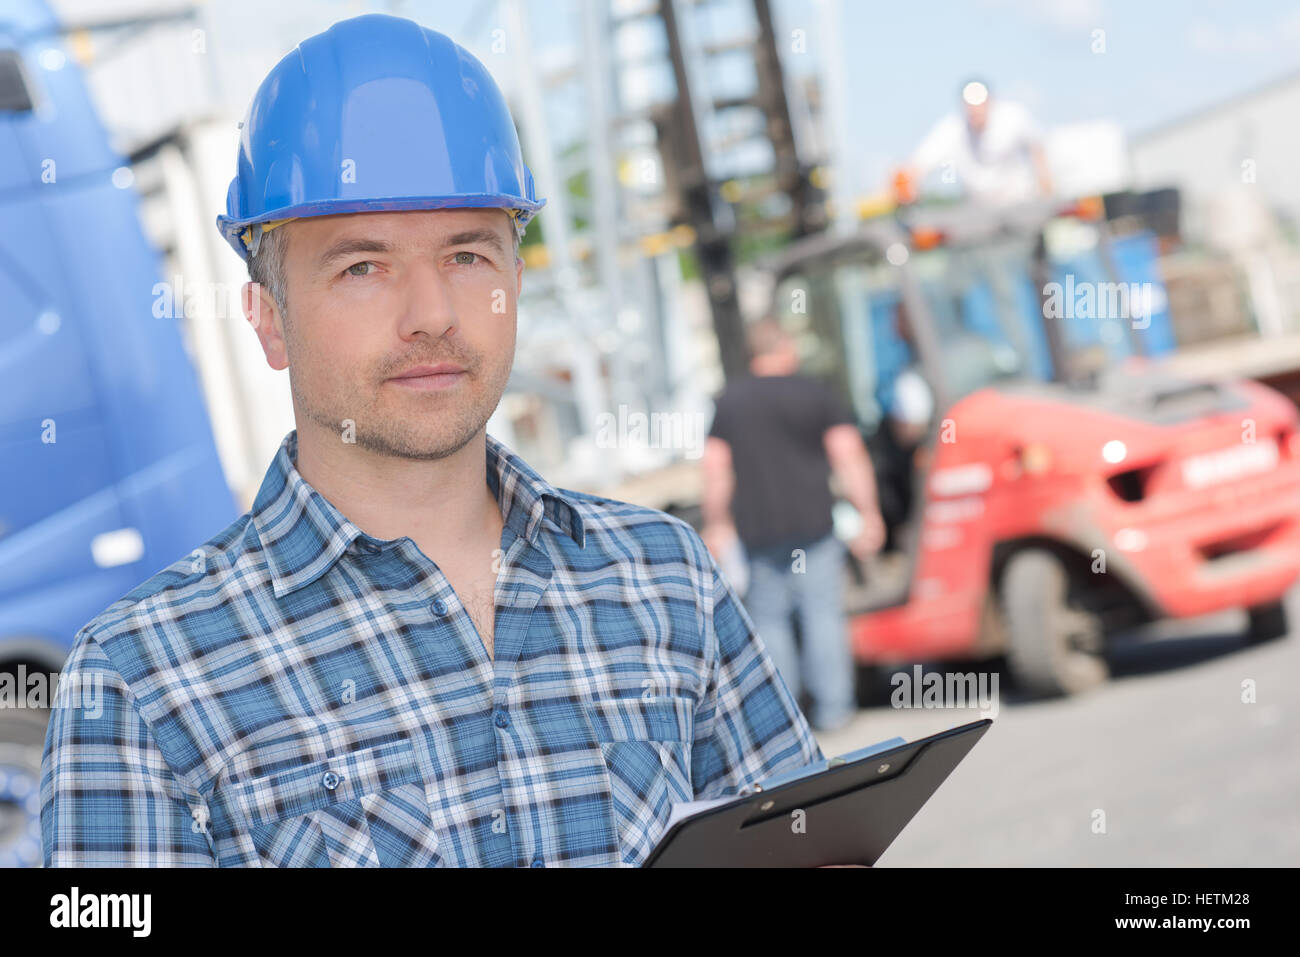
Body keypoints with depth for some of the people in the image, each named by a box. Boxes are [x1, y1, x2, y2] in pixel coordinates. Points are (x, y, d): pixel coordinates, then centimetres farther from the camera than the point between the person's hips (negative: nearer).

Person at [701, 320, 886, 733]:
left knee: (768, 617, 9)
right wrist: (869, 515, -3)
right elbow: (850, 457, -5)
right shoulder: (815, 394, 1)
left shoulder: (729, 401, 8)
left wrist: (716, 524, 12)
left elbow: (714, 468, 6)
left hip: (757, 528, 2)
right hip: (812, 523, -2)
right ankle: (831, 707, 1)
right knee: (822, 611, 2)